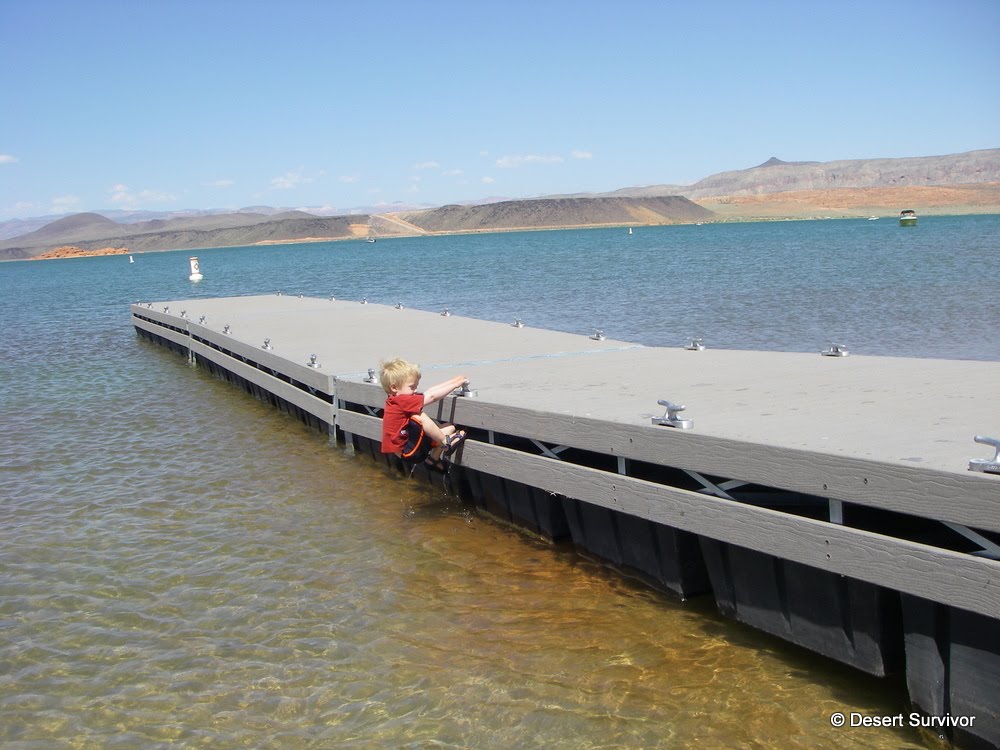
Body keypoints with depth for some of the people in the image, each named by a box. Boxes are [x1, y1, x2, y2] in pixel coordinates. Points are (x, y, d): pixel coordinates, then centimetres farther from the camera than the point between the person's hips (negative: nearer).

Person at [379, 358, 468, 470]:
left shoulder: (396, 399, 4)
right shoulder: (401, 401, -24)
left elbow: (429, 392, 5)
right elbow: (432, 396, -22)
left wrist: (453, 381, 1)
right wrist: (454, 385, -14)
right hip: (407, 452, -10)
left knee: (450, 428, 11)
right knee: (418, 417, -32)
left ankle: (434, 458, 5)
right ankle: (446, 443, -13)